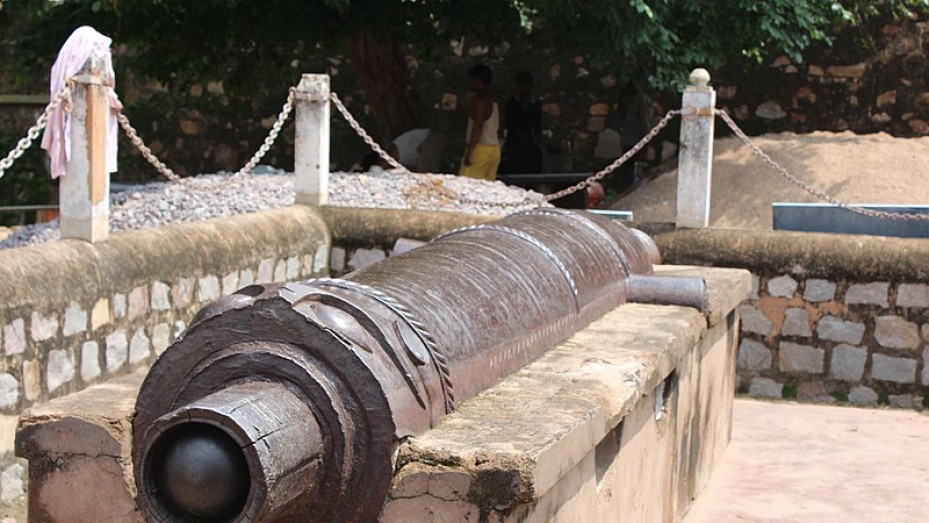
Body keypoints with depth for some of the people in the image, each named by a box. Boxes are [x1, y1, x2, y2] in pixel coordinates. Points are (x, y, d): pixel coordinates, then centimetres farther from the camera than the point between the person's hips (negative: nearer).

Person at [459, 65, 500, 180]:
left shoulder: (479, 98, -9)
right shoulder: (492, 99, 17)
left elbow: (478, 126, -17)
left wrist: (469, 152, -19)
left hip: (481, 148, -9)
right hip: (495, 149, 9)